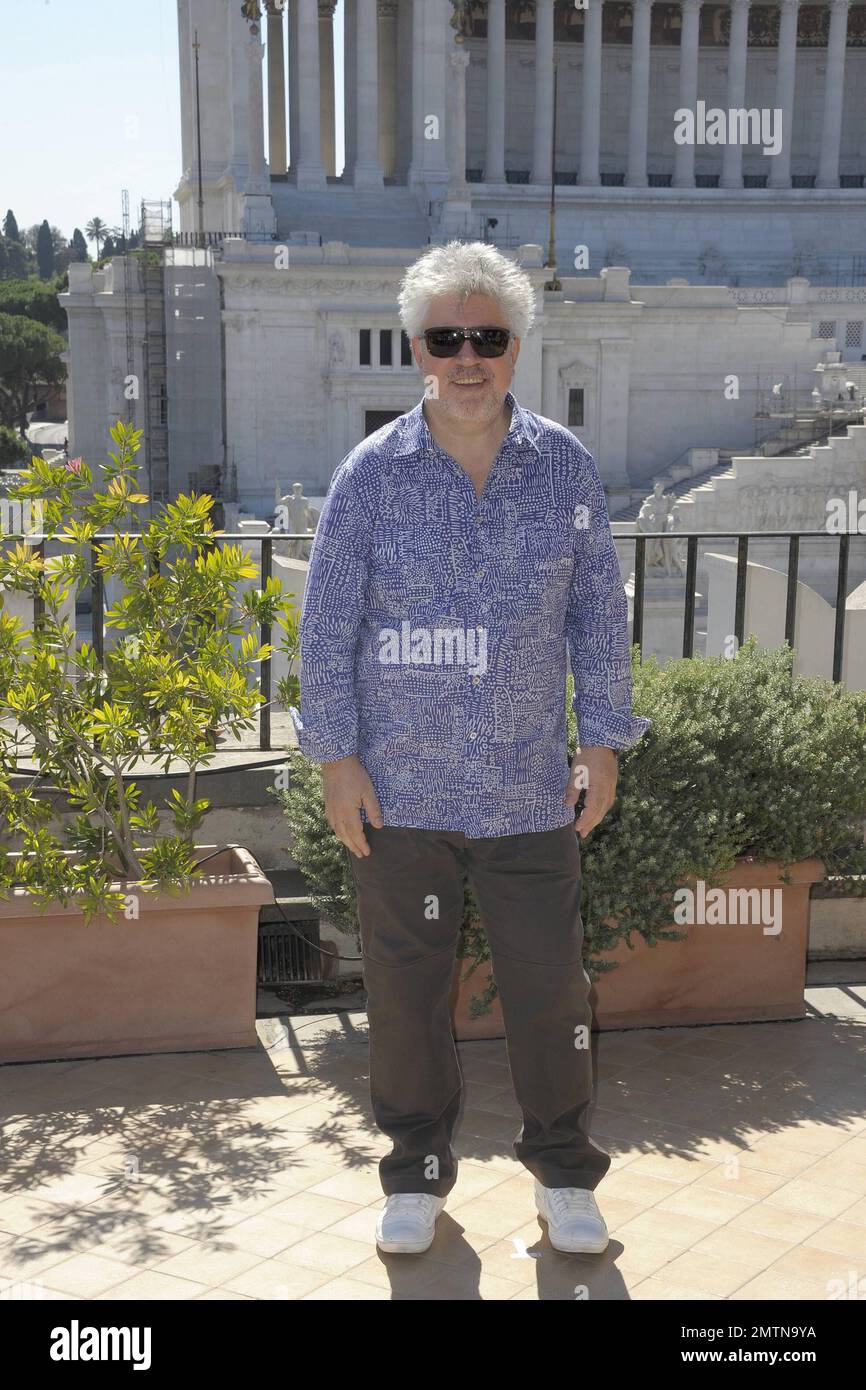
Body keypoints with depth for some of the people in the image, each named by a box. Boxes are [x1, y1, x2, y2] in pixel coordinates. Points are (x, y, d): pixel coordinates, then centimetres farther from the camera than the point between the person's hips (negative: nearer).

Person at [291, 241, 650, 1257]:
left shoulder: (566, 469, 1)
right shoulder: (372, 473, -3)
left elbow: (598, 613, 6)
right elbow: (327, 622, -1)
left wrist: (605, 744, 4)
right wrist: (335, 757, -4)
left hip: (528, 792, 1)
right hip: (398, 791, -1)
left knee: (550, 988, 7)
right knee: (406, 988, 10)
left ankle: (563, 1172, 28)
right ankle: (417, 1173, 30)